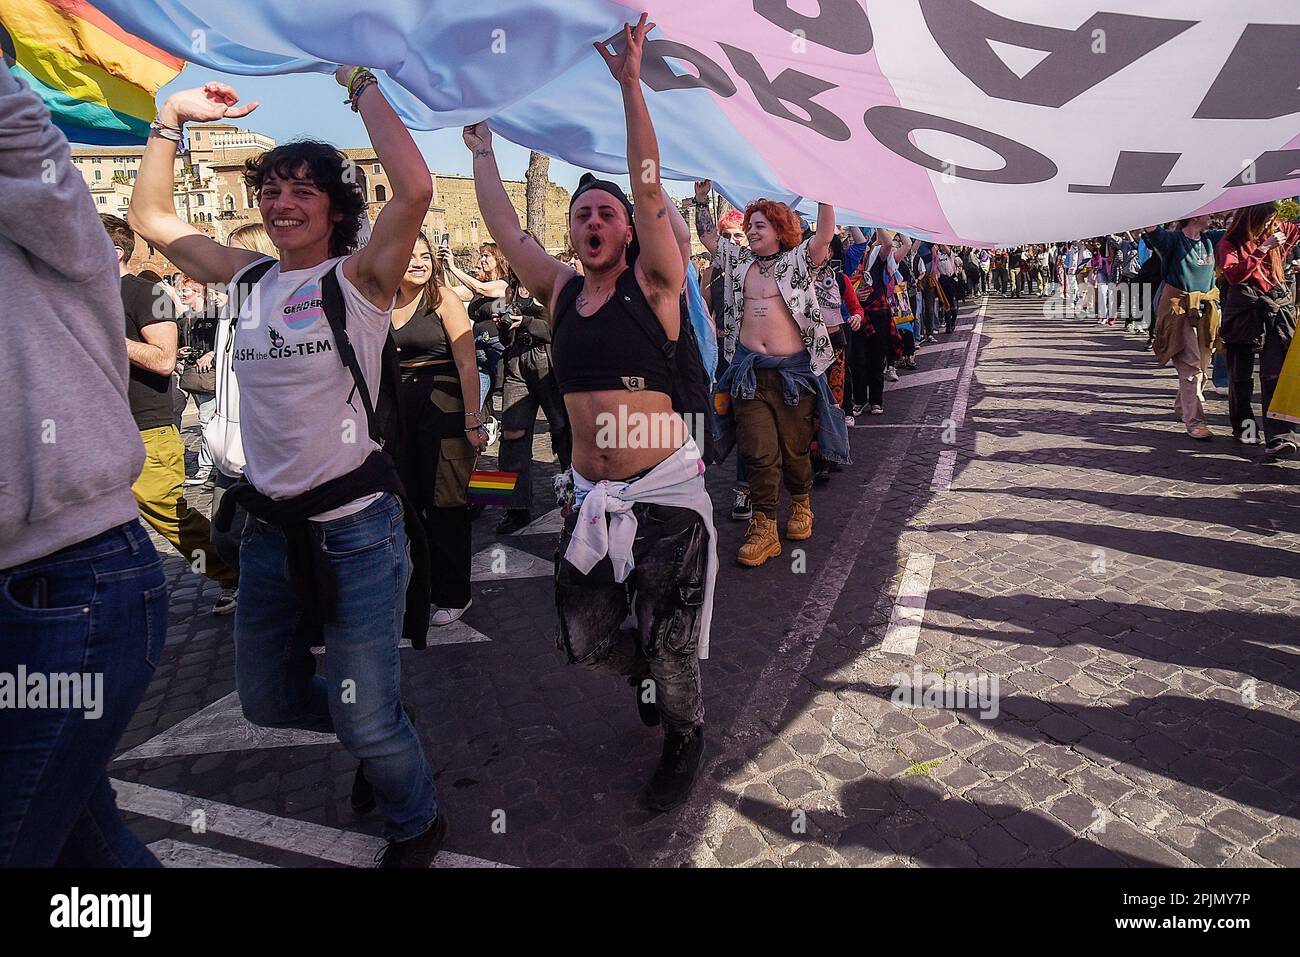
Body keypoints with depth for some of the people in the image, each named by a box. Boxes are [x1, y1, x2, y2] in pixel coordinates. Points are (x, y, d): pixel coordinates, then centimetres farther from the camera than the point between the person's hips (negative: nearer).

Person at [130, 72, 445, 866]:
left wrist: (362, 85, -11)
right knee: (266, 700, 20)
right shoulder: (250, 279, 10)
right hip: (269, 526, 7)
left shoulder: (358, 279, -8)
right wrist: (172, 119, 12)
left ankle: (417, 823, 32)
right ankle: (383, 727, 46)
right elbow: (151, 217, 20)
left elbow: (416, 188, -24)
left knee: (367, 723, 1)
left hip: (356, 525, -7)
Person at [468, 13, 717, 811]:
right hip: (592, 499, 5)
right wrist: (482, 150, 24)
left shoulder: (652, 284, -4)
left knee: (671, 648, 5)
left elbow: (650, 189, -14)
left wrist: (631, 85, -17)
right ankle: (648, 673, 47)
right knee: (586, 640, 15)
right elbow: (505, 228, 14)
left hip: (666, 497, -5)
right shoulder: (561, 292, 8)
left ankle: (686, 739, 33)